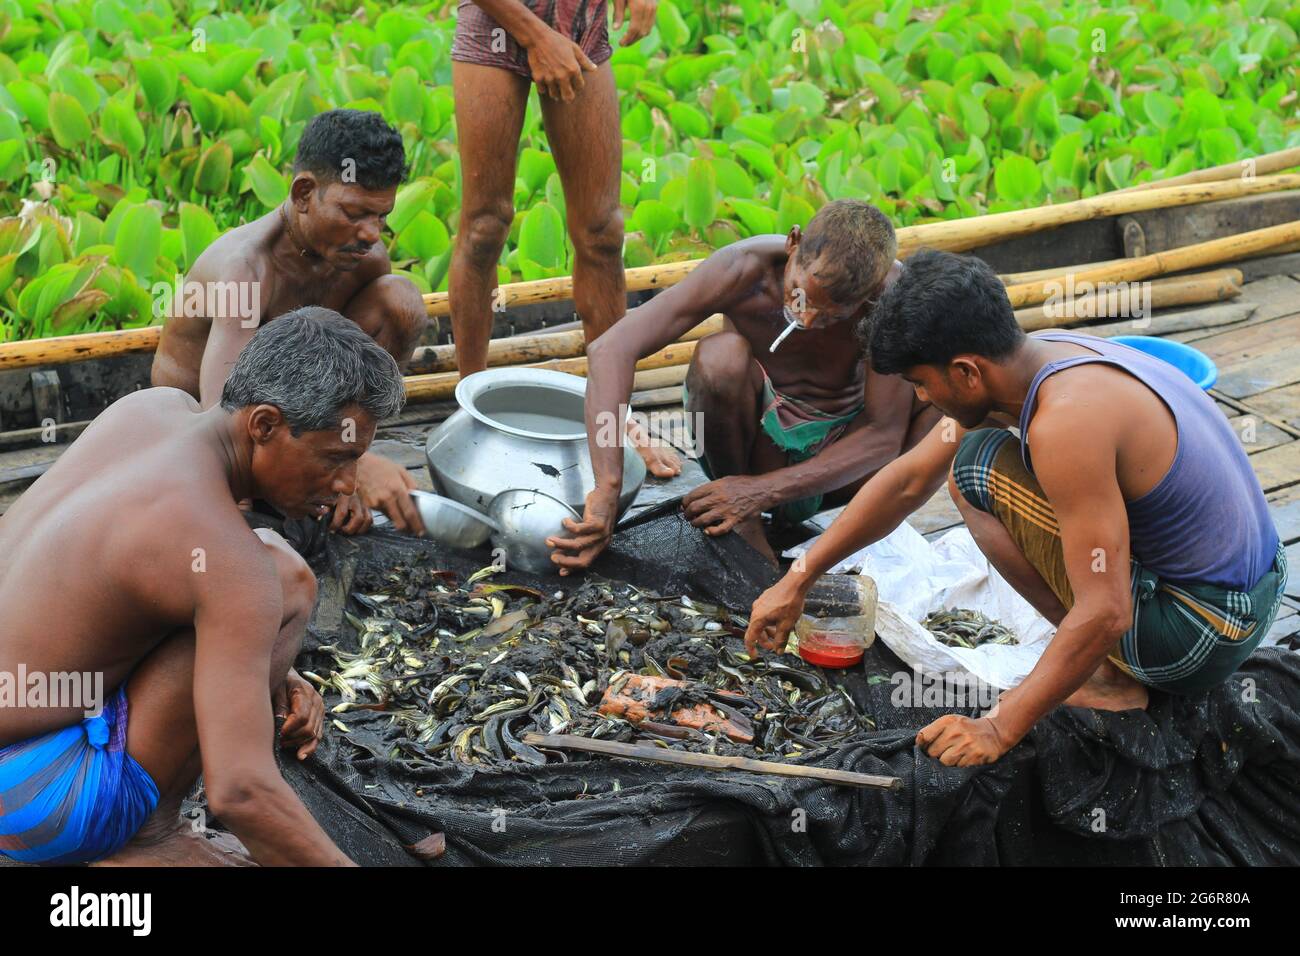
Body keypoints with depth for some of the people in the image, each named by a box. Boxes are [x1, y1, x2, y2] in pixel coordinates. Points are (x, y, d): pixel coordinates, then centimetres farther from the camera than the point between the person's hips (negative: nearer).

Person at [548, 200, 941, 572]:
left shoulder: (893, 289, -24)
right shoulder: (746, 269, -27)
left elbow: (885, 436, -23)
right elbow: (611, 349, -35)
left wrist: (765, 491, -33)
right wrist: (606, 492, -44)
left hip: (835, 459, 2)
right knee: (721, 355, -34)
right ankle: (740, 527, -11)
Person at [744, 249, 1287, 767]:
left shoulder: (1067, 420, -28)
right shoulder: (1032, 360, 2)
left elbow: (1104, 614, -28)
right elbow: (909, 480, 10)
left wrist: (999, 729, -21)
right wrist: (796, 581, 14)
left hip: (1200, 642, -9)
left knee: (977, 469, -11)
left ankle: (1109, 677, -5)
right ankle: (1109, 659, 11)